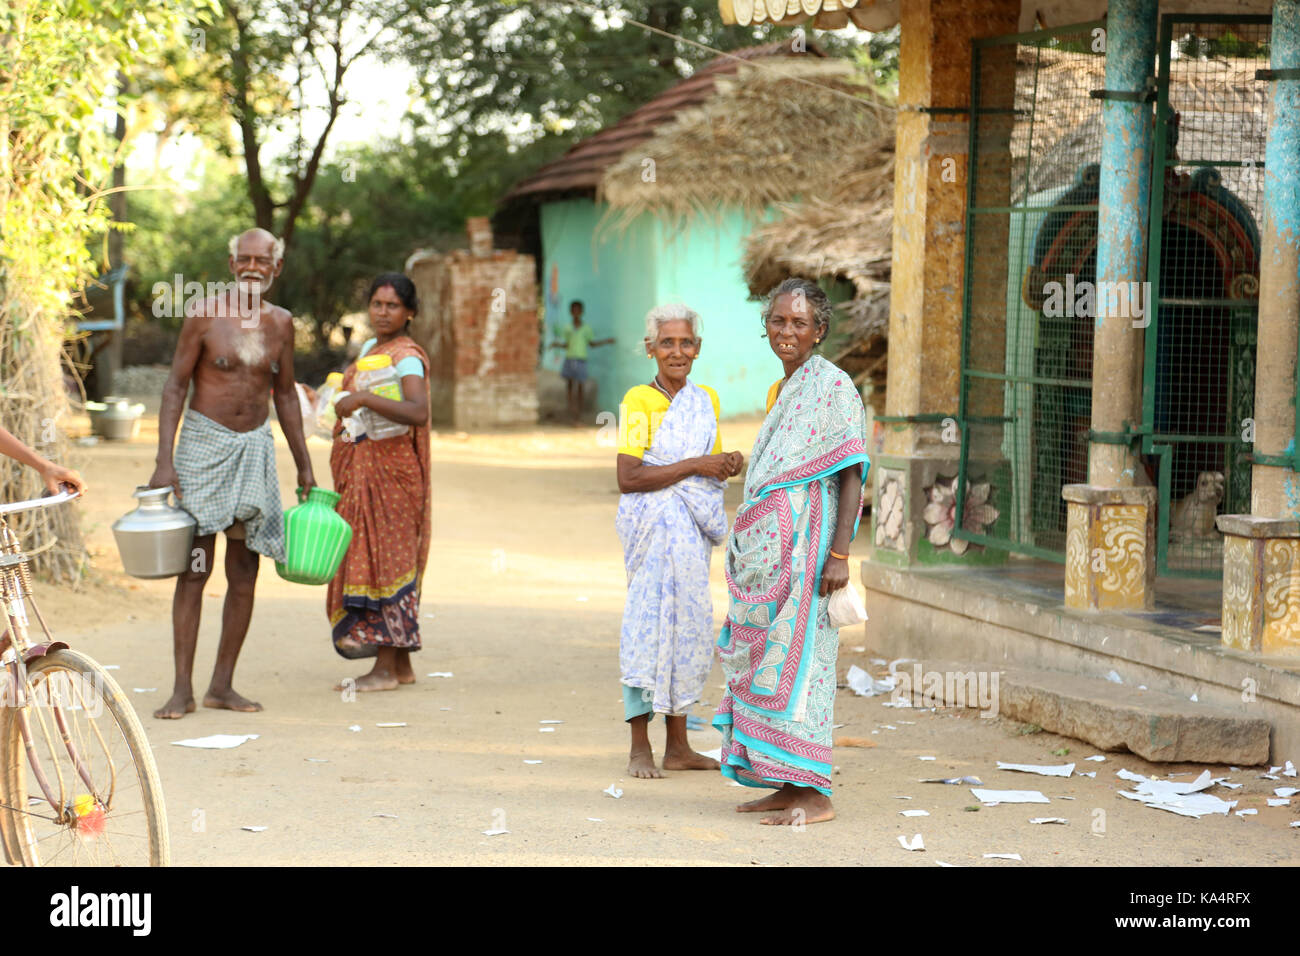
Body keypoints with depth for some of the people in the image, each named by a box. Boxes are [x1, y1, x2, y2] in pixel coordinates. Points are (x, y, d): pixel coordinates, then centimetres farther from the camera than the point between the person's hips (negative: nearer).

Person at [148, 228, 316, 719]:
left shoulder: (280, 323, 6)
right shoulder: (204, 314, -6)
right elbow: (175, 386, -5)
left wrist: (304, 467, 16)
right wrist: (164, 461, -13)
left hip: (255, 446, 4)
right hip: (205, 443, -4)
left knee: (244, 572, 4)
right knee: (194, 569, -7)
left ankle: (222, 684, 11)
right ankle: (182, 688, -3)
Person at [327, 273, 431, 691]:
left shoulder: (407, 358, -13)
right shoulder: (370, 347, 15)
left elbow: (418, 412, -30)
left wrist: (362, 399, -35)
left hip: (387, 470, -9)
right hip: (360, 470, 9)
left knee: (383, 558, -8)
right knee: (369, 559, 10)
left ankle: (385, 670, -5)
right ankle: (402, 666, 15)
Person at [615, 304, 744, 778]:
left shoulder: (707, 400, 13)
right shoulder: (639, 401, -7)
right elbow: (628, 477, -15)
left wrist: (728, 465, -2)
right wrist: (694, 465, -17)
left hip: (694, 528, 7)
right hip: (655, 526, -6)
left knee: (688, 627, 8)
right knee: (650, 625, -7)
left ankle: (678, 746, 16)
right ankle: (640, 749, -1)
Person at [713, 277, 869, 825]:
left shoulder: (833, 387, -9)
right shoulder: (782, 392, 17)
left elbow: (852, 476, -13)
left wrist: (839, 554, -20)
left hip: (807, 545, -9)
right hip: (768, 548, 9)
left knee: (796, 658, -9)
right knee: (768, 657, 8)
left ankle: (815, 795, -5)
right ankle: (788, 786, 14)